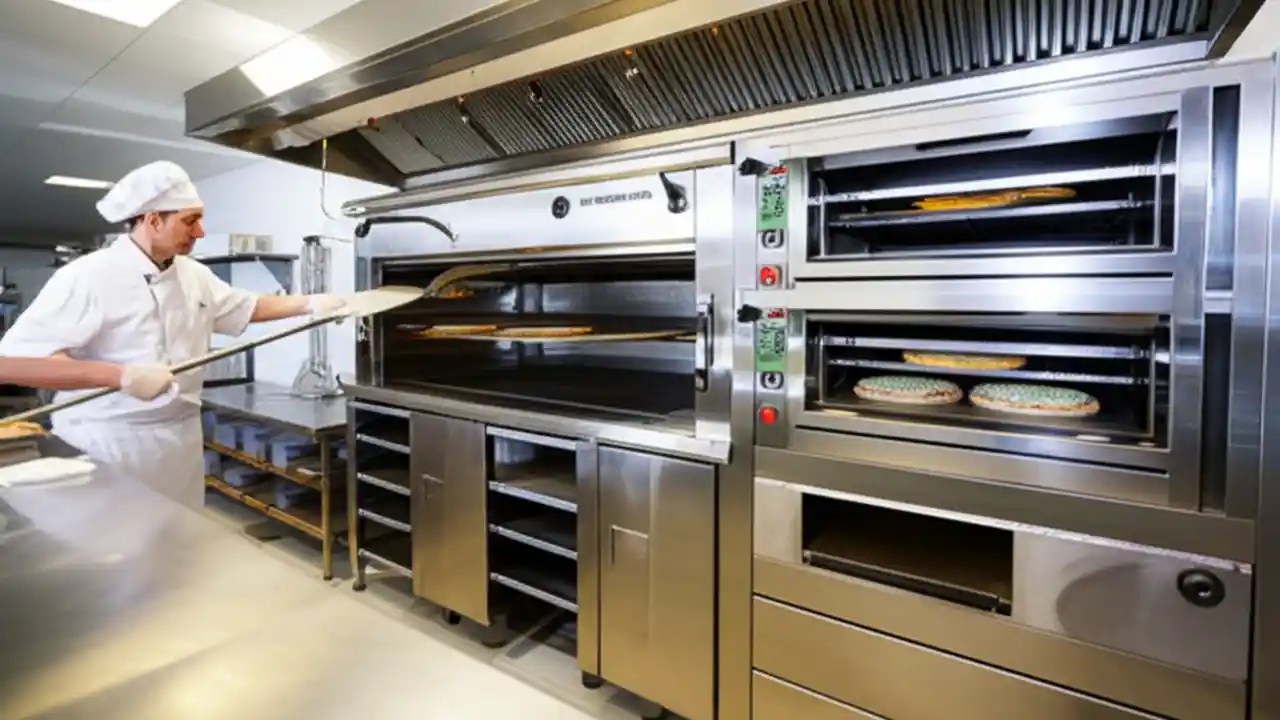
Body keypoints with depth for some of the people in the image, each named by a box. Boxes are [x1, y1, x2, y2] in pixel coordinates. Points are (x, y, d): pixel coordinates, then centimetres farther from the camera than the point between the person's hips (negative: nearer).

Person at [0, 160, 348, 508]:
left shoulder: (194, 275, 6)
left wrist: (309, 303, 10)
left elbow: (247, 308, 20)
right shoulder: (87, 276, -14)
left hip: (181, 439, 6)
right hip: (107, 444, -6)